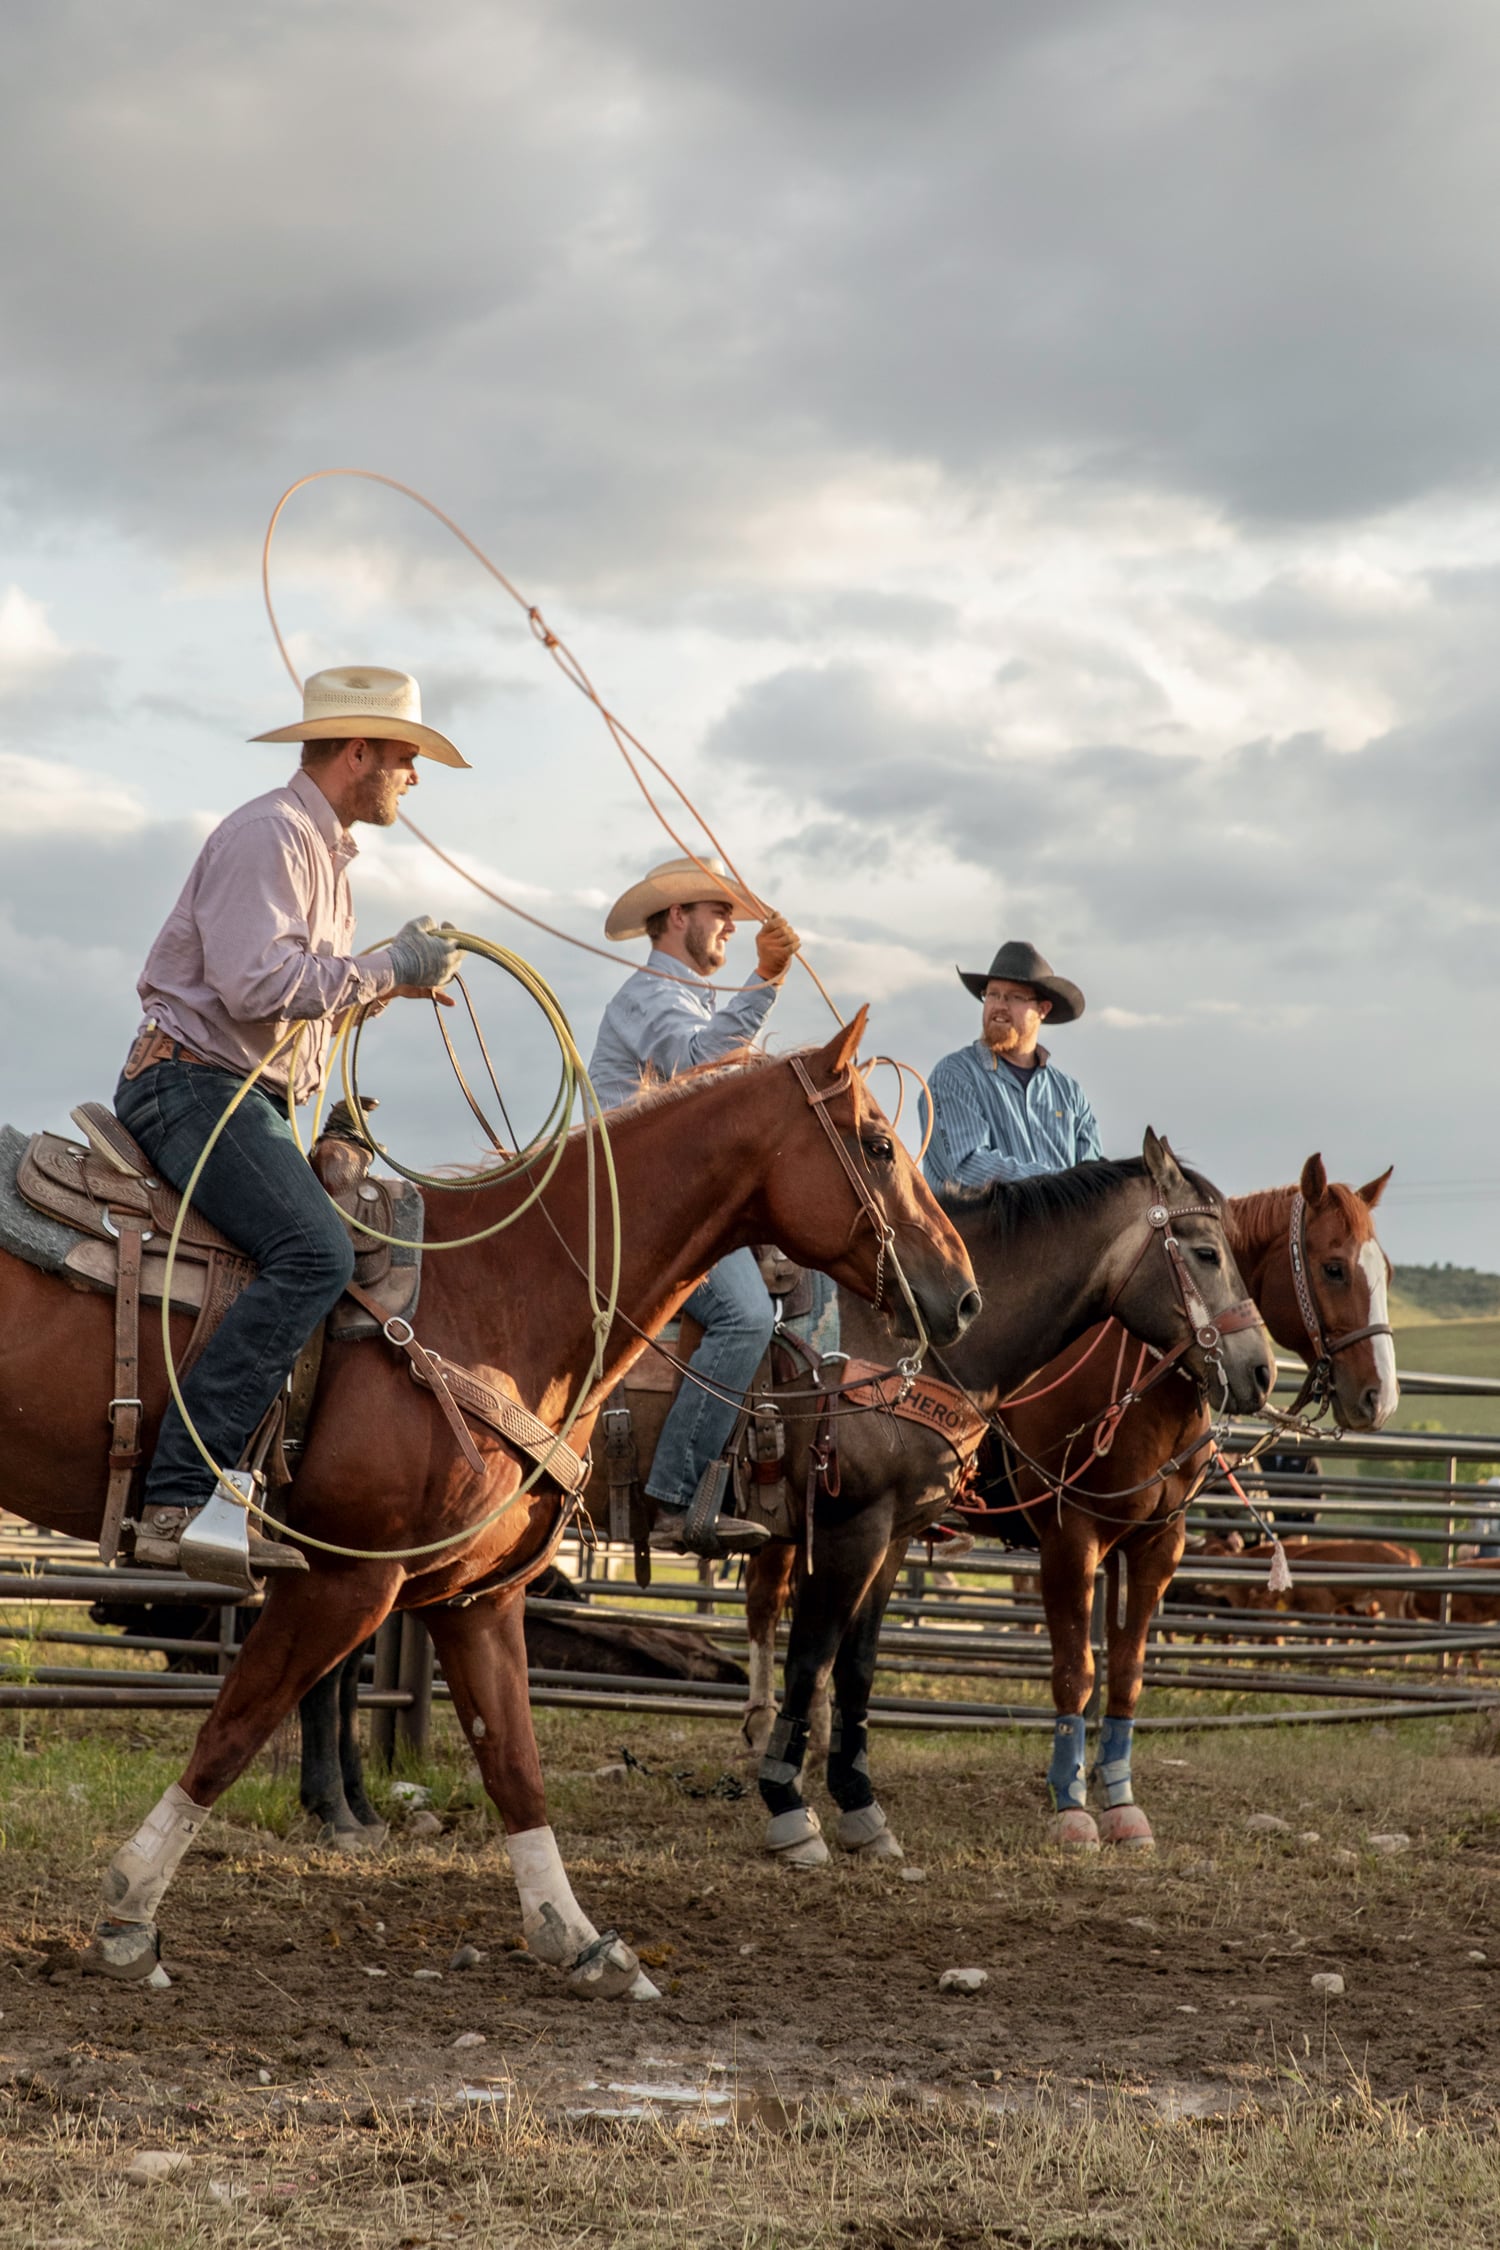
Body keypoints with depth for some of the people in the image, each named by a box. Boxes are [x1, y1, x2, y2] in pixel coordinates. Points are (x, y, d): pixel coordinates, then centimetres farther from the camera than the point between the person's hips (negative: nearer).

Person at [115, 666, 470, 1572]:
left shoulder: (326, 850, 22)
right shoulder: (268, 835, -12)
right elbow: (256, 985, -24)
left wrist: (393, 978, 12)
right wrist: (391, 969, -16)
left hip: (252, 1098, 11)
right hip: (192, 1082, -11)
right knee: (316, 1251, -29)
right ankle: (179, 1498, -34)